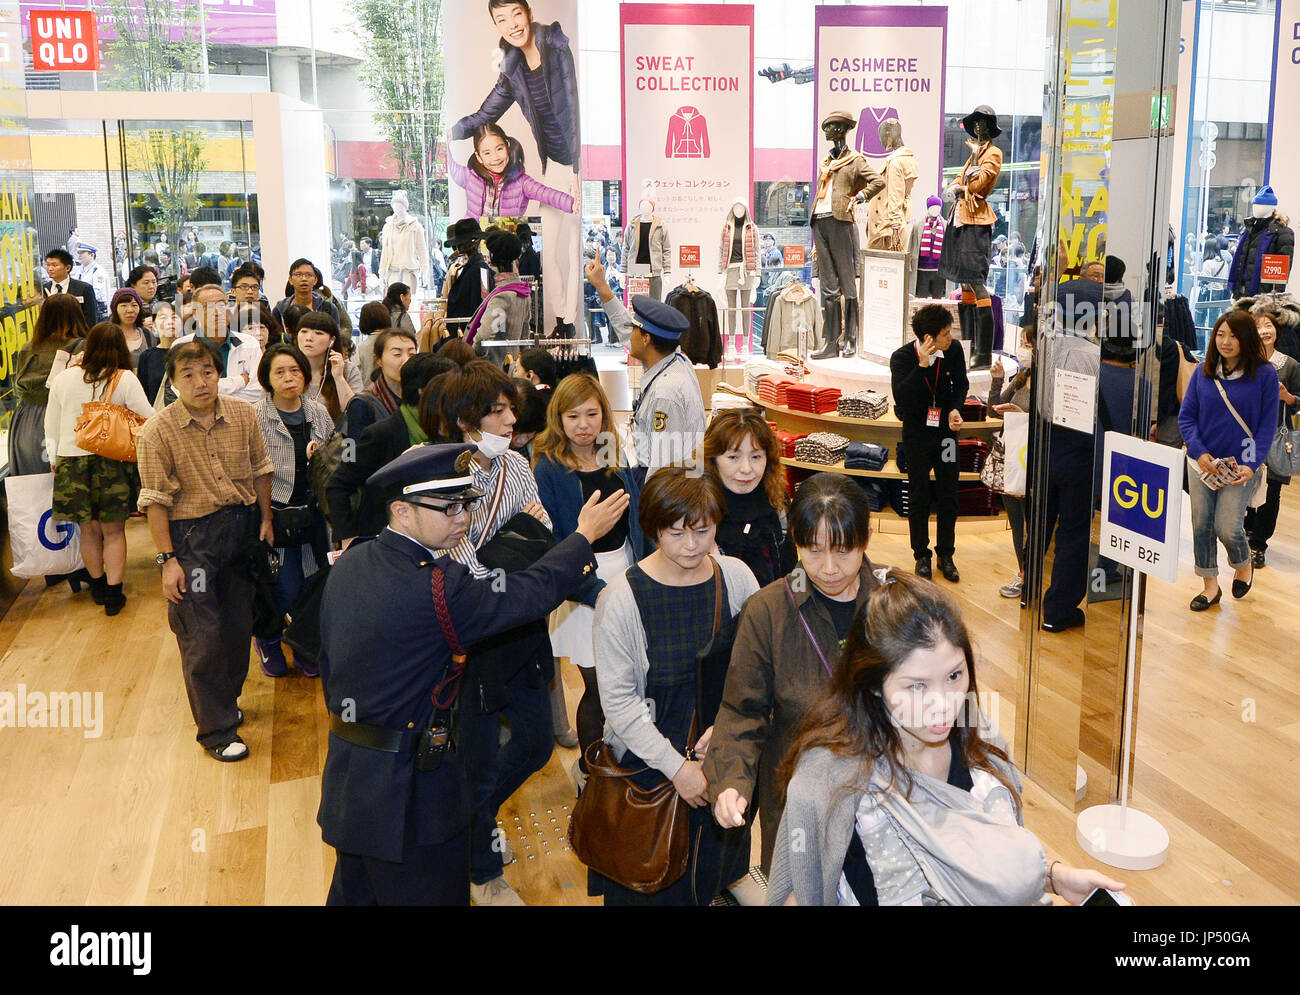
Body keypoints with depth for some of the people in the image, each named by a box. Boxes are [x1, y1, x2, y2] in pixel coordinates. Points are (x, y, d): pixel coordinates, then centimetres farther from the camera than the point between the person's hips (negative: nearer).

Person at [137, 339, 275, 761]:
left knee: (239, 622, 16)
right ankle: (216, 729, 12)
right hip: (191, 536, -4)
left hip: (242, 526, 5)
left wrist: (265, 519, 9)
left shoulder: (243, 413, -4)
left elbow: (260, 469, 9)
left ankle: (227, 699, 38)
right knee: (202, 635, -1)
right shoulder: (157, 432, -15)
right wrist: (167, 560, -14)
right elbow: (156, 501, -13)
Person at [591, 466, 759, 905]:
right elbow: (617, 700, -15)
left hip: (725, 758, 3)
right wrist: (676, 767, -15)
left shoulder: (736, 577, -6)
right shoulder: (622, 598, -17)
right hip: (649, 766, -3)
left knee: (716, 872, 20)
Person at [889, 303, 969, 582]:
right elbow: (901, 399, -28)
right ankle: (922, 556, 21)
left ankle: (946, 555, 22)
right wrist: (922, 365, -34)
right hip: (917, 430, -3)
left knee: (948, 494, 8)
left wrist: (955, 409, -9)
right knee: (919, 496, 7)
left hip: (946, 428, 3)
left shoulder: (954, 350, -8)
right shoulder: (902, 357, -17)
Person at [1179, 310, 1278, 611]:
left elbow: (1268, 424, -3)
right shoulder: (1203, 372, 3)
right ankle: (1210, 586, 21)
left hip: (1240, 465, -3)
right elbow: (1186, 415, 3)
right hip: (1202, 462, 3)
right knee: (1201, 526, 5)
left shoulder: (1264, 374, -5)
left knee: (1228, 528, -7)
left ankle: (1244, 565, 26)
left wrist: (1252, 465, -12)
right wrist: (1199, 452, -11)